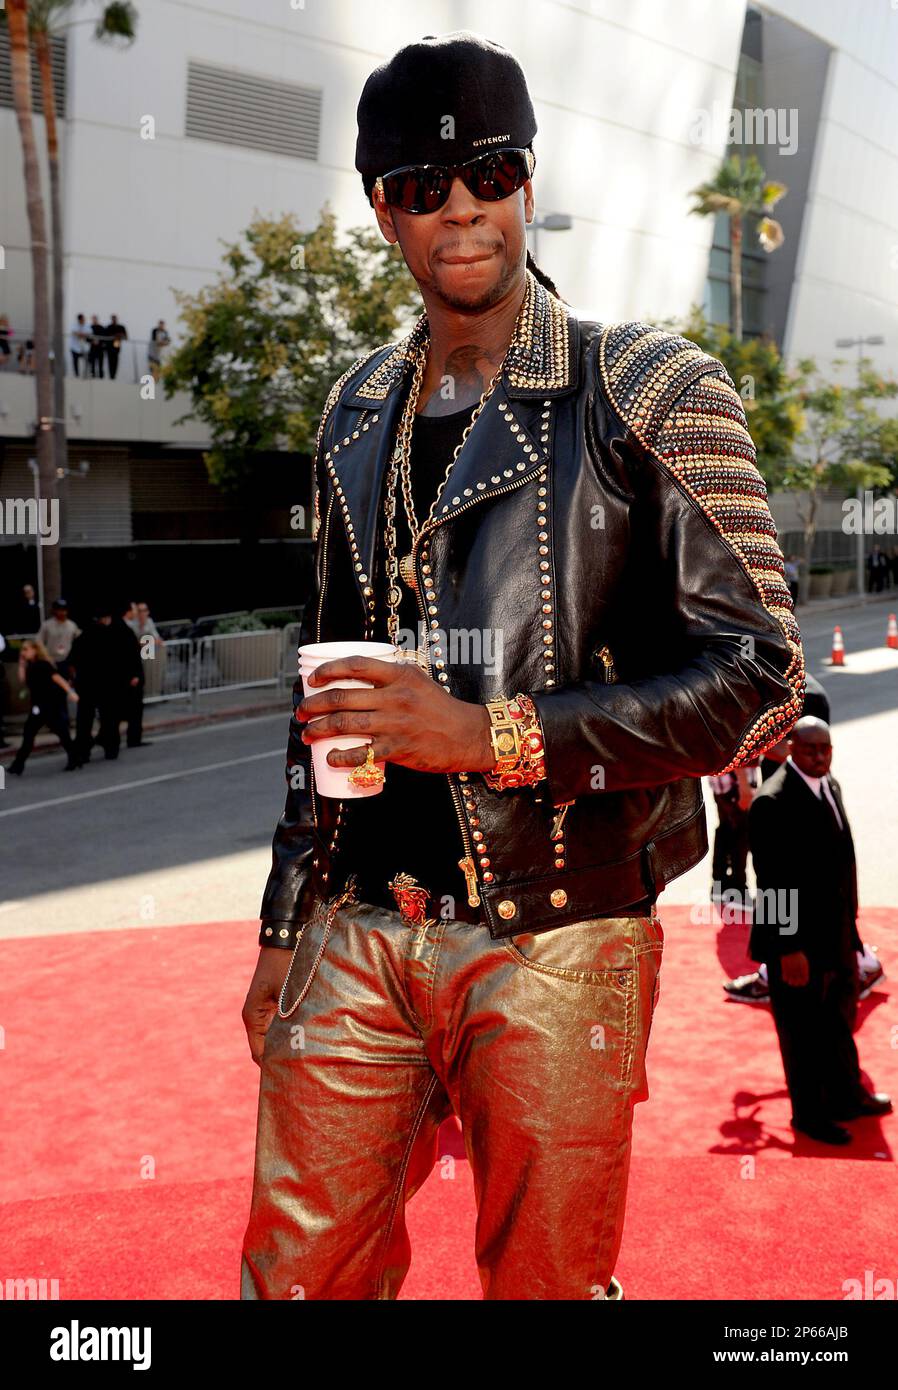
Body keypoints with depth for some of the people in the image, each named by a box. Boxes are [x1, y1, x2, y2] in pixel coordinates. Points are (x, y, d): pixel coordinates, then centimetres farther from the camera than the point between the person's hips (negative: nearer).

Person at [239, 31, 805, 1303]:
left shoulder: (647, 393, -4)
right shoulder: (360, 412, 13)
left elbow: (759, 679, -9)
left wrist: (492, 733, -18)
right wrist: (284, 922, 15)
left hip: (552, 945, -4)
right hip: (354, 935, 5)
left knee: (544, 1280, 10)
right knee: (294, 1275, 9)